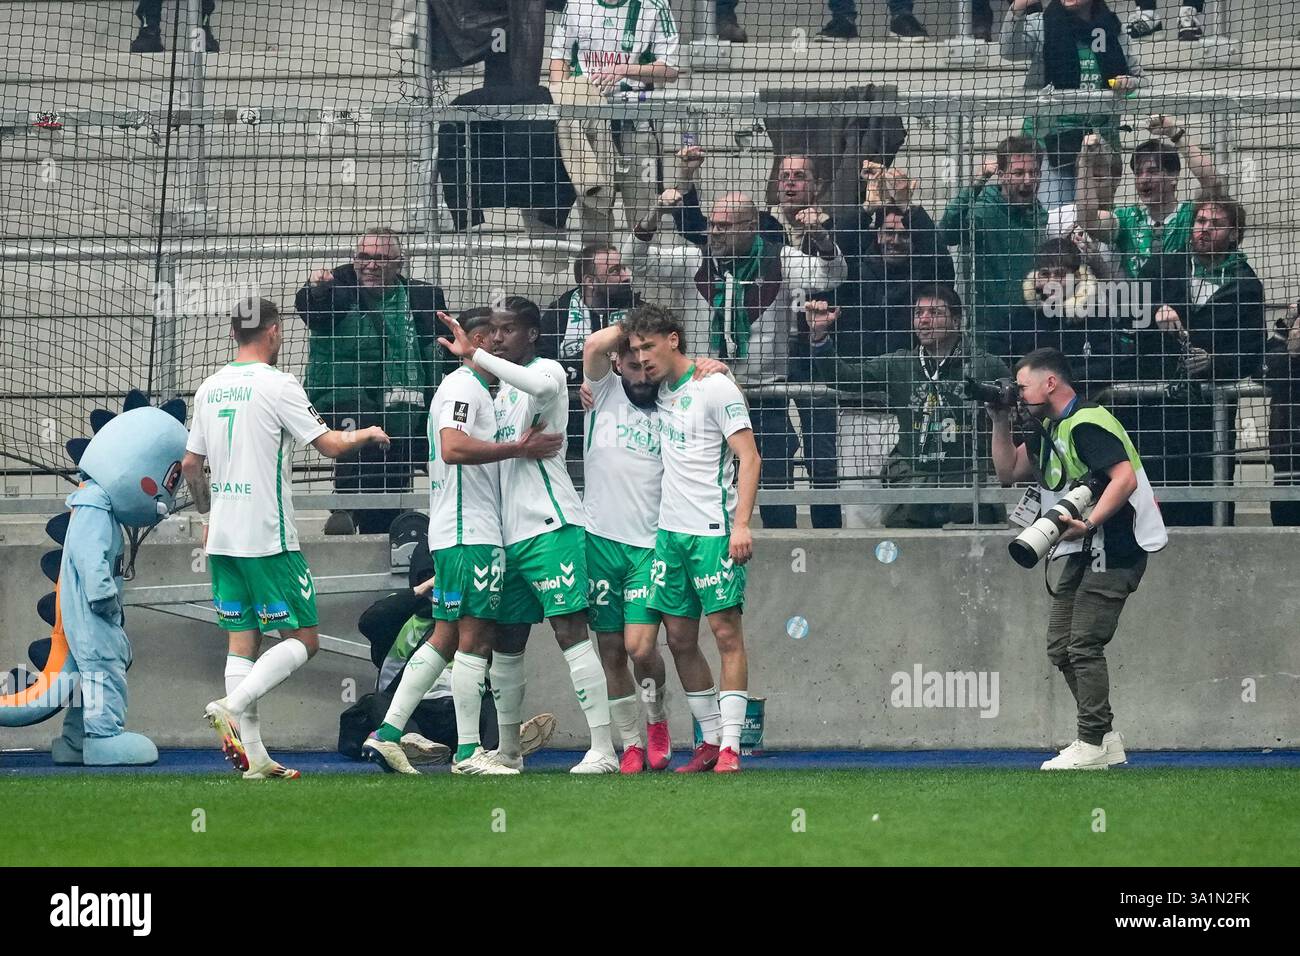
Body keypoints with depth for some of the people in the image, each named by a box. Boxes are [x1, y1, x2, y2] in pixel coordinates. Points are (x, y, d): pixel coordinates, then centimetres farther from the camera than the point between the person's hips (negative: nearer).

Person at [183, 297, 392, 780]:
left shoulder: (209, 388, 10)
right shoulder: (276, 385, -11)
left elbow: (190, 463, 17)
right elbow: (329, 444, -11)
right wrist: (367, 433, 10)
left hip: (222, 539, 7)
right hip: (267, 537, -7)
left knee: (243, 640, 7)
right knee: (302, 640, 0)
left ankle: (253, 756, 2)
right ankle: (232, 706, -18)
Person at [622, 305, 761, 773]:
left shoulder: (716, 388, -8)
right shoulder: (662, 390, 13)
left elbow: (749, 457, -12)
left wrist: (741, 523, -21)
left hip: (713, 532, -8)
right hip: (671, 529, 8)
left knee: (726, 631, -7)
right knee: (679, 638, 6)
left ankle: (730, 747, -9)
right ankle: (711, 740, 14)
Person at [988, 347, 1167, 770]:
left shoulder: (1087, 423, -15)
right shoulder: (1049, 430, 18)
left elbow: (1125, 478, -26)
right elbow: (1008, 472, 21)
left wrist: (1088, 524, -33)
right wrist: (1001, 423, 9)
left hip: (1112, 547, -11)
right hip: (1076, 553, 11)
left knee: (1083, 645, -13)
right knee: (1061, 647, 9)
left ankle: (1092, 744, -11)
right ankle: (1107, 740, 13)